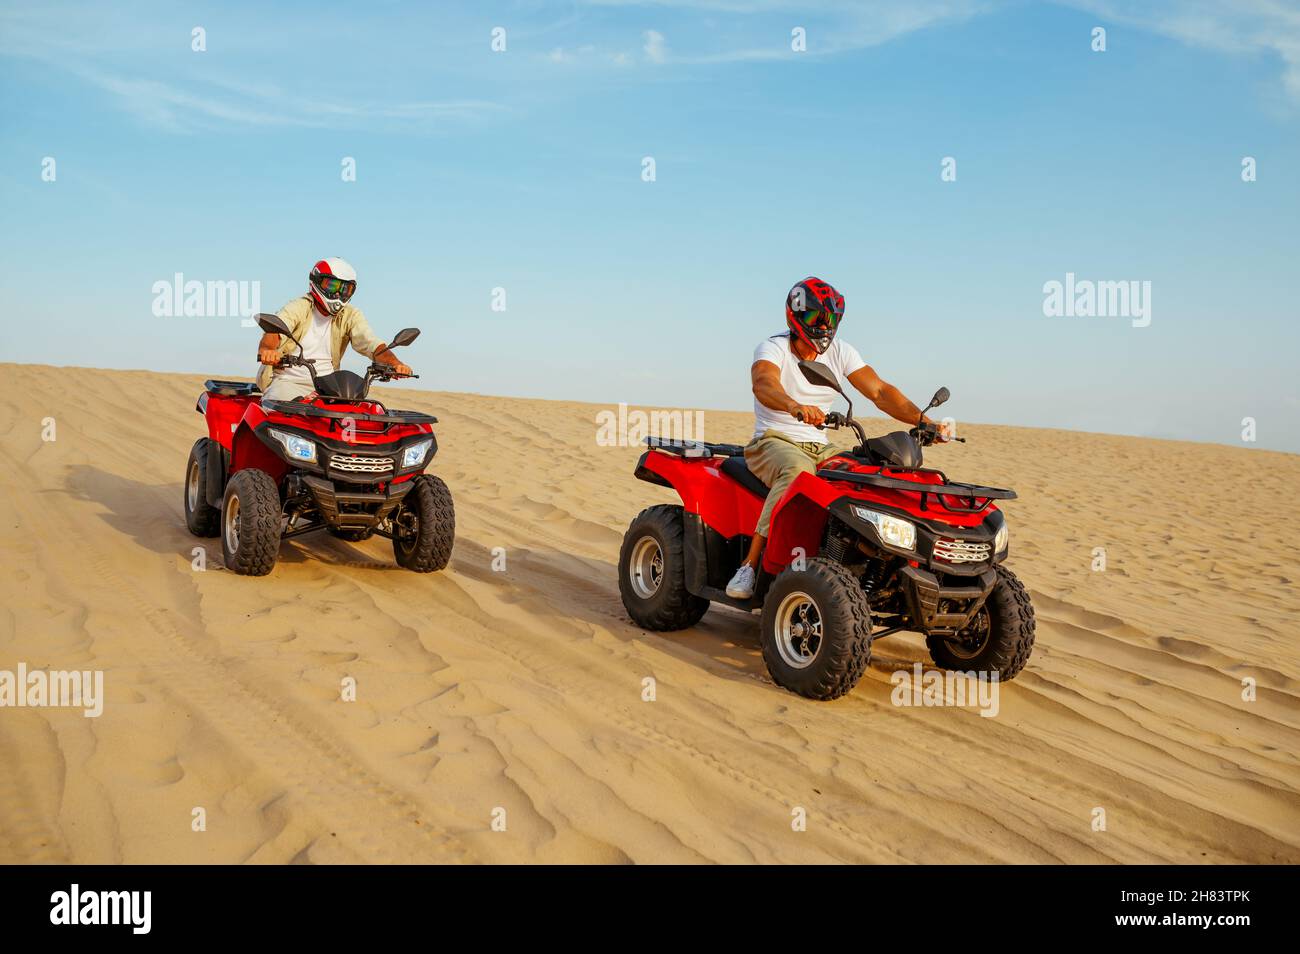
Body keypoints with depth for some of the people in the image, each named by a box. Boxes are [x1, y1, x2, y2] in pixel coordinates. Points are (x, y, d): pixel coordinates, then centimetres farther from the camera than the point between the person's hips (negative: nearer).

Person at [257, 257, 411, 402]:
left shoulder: (350, 315, 7)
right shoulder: (298, 308, -4)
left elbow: (371, 343, -7)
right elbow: (274, 332, -21)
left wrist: (394, 363, -29)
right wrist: (267, 349, -46)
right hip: (287, 381, -3)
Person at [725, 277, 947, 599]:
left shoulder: (839, 351, 7)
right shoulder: (773, 348, -9)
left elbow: (879, 391, -1)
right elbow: (763, 385, -32)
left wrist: (922, 420, -17)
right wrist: (795, 407, -55)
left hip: (819, 446, 6)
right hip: (773, 441, -5)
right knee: (798, 472, -38)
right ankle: (749, 565, -35)